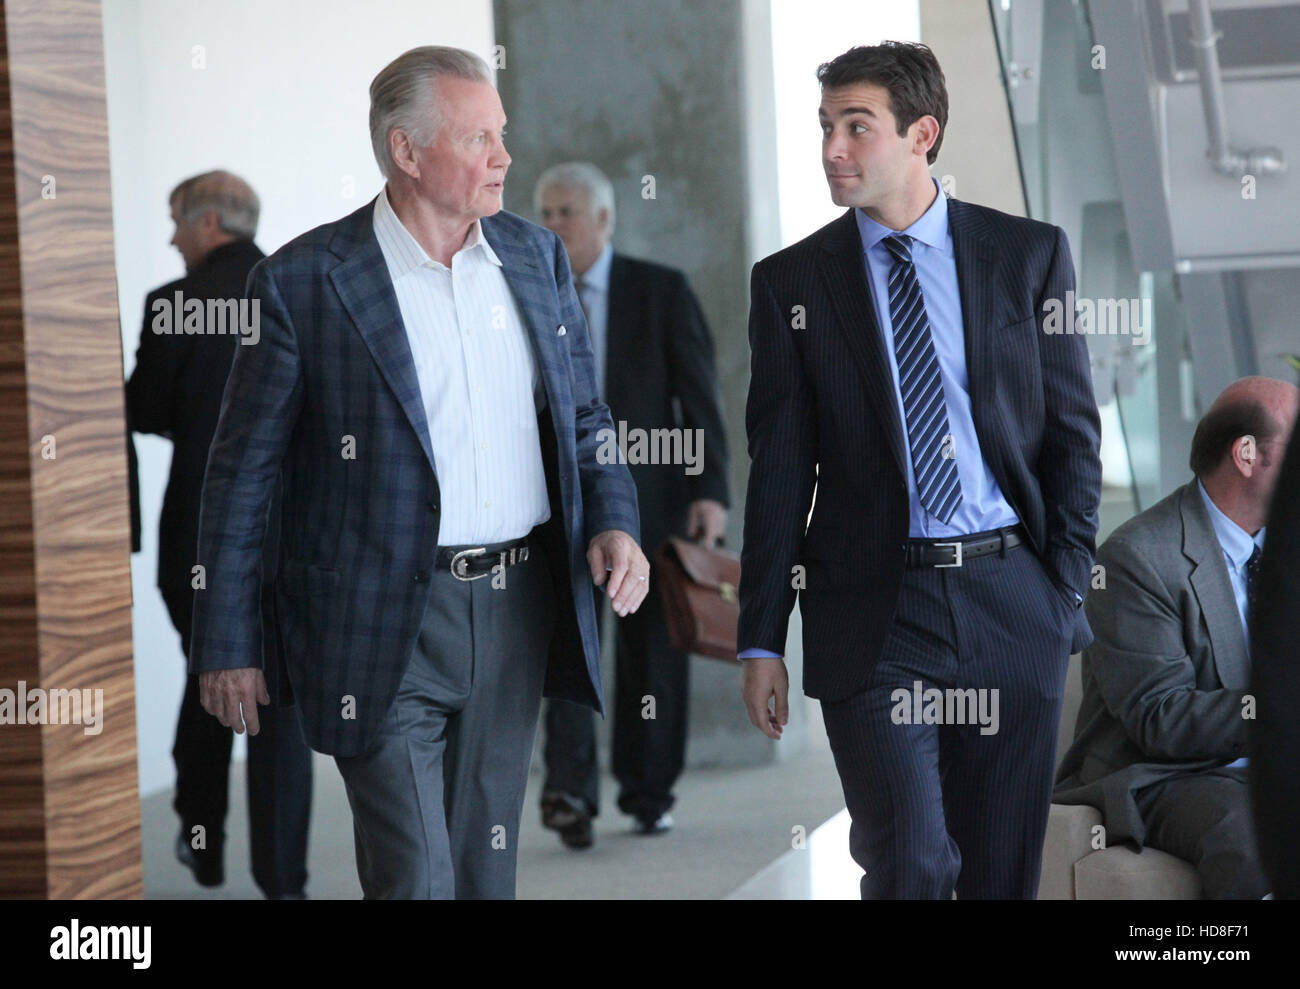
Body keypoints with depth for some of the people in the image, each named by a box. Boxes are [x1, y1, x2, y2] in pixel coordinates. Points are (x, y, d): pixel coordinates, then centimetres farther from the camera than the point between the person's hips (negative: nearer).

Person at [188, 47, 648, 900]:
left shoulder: (536, 257, 7)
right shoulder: (303, 283, -8)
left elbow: (585, 416, 17)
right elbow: (243, 472, -3)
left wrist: (612, 522, -2)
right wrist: (227, 645, -3)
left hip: (519, 607, 5)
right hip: (382, 627, -5)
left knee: (487, 868, 13)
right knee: (415, 878, -7)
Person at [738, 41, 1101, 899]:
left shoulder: (1030, 254, 5)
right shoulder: (791, 282, 4)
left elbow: (1074, 431, 6)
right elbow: (779, 471, 3)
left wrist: (1067, 585, -2)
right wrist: (762, 639, 0)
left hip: (1012, 603, 1)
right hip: (872, 610, -1)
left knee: (1006, 869, 7)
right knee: (908, 867, -8)